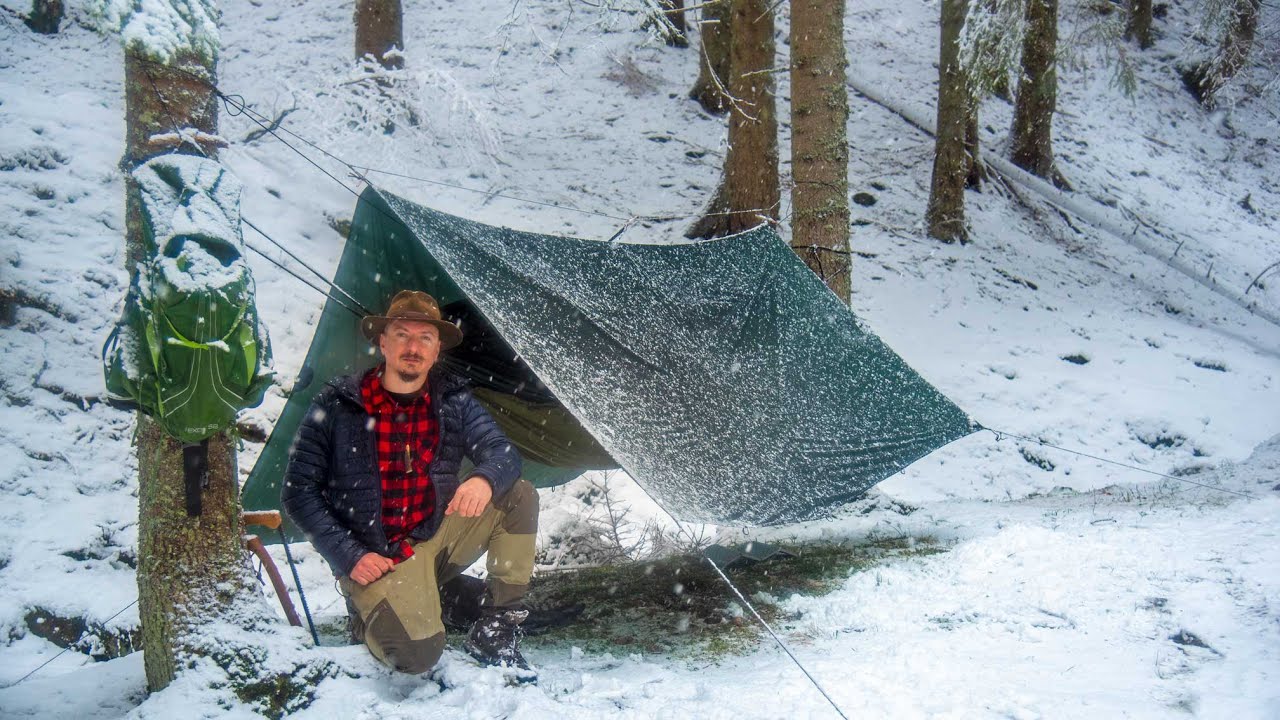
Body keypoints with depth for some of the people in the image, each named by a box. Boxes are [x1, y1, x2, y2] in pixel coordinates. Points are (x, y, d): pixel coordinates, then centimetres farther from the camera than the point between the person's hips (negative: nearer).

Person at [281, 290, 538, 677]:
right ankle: (371, 612, 10)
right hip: (375, 559, -4)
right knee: (418, 652, -27)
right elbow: (298, 492, -7)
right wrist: (349, 556, -15)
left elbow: (503, 452, -5)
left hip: (437, 536, 5)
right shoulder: (337, 405, -10)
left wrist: (485, 478, -30)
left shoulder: (453, 400, -1)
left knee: (519, 496, -15)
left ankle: (494, 631, -7)